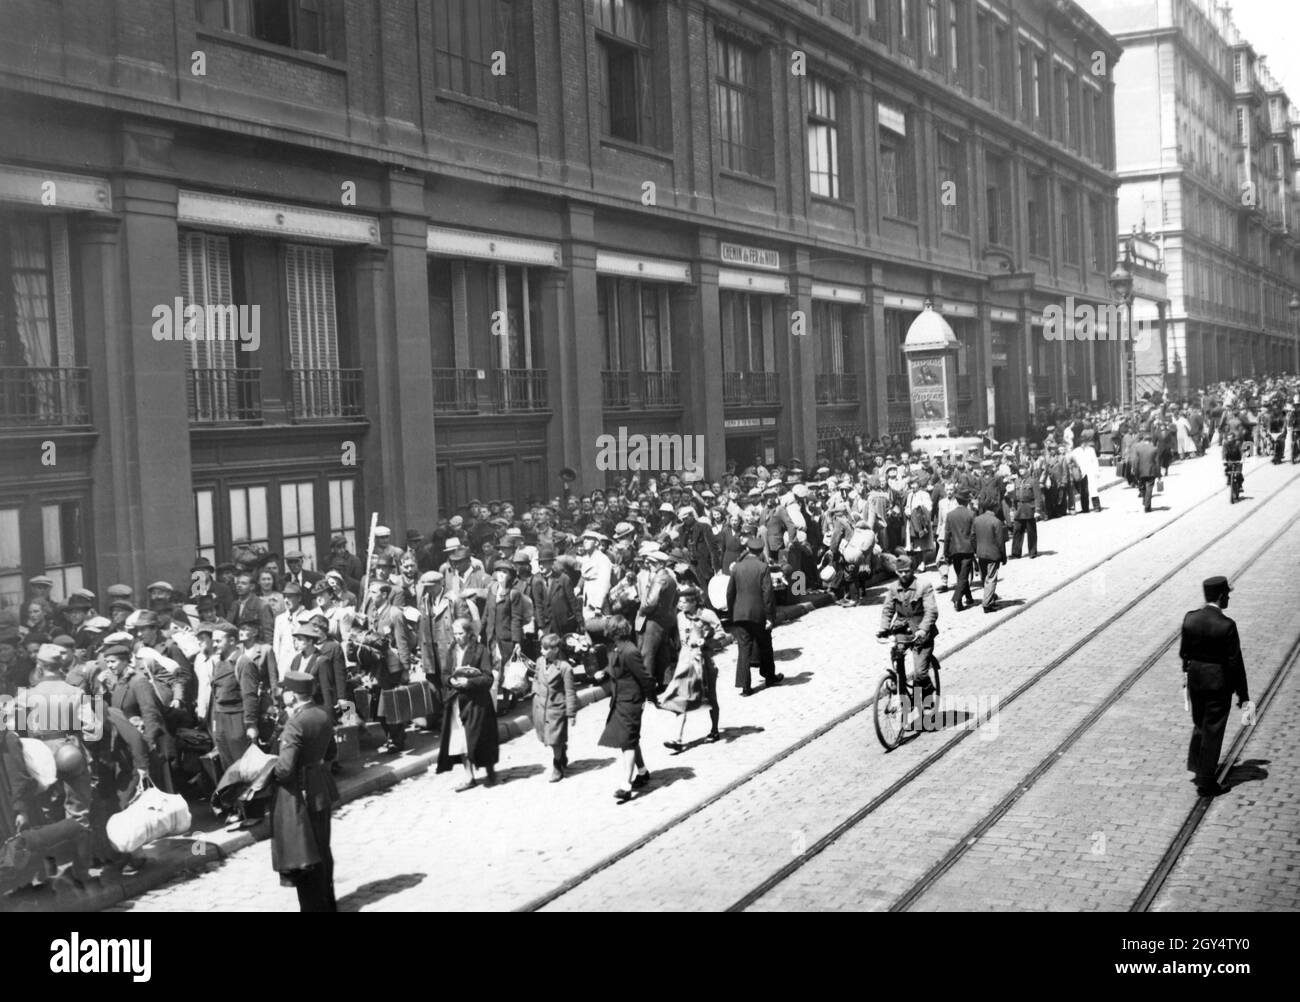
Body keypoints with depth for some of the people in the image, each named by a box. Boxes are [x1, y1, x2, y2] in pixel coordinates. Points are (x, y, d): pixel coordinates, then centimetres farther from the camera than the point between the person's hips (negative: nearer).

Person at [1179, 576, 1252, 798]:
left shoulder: (1189, 619, -6)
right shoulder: (1226, 626, -21)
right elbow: (1235, 663, -16)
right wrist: (1243, 695, -8)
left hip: (1195, 679, 5)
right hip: (1218, 683, -5)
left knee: (1199, 724, 25)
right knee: (1213, 731, 6)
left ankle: (1195, 767, 33)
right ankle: (1205, 782, 13)